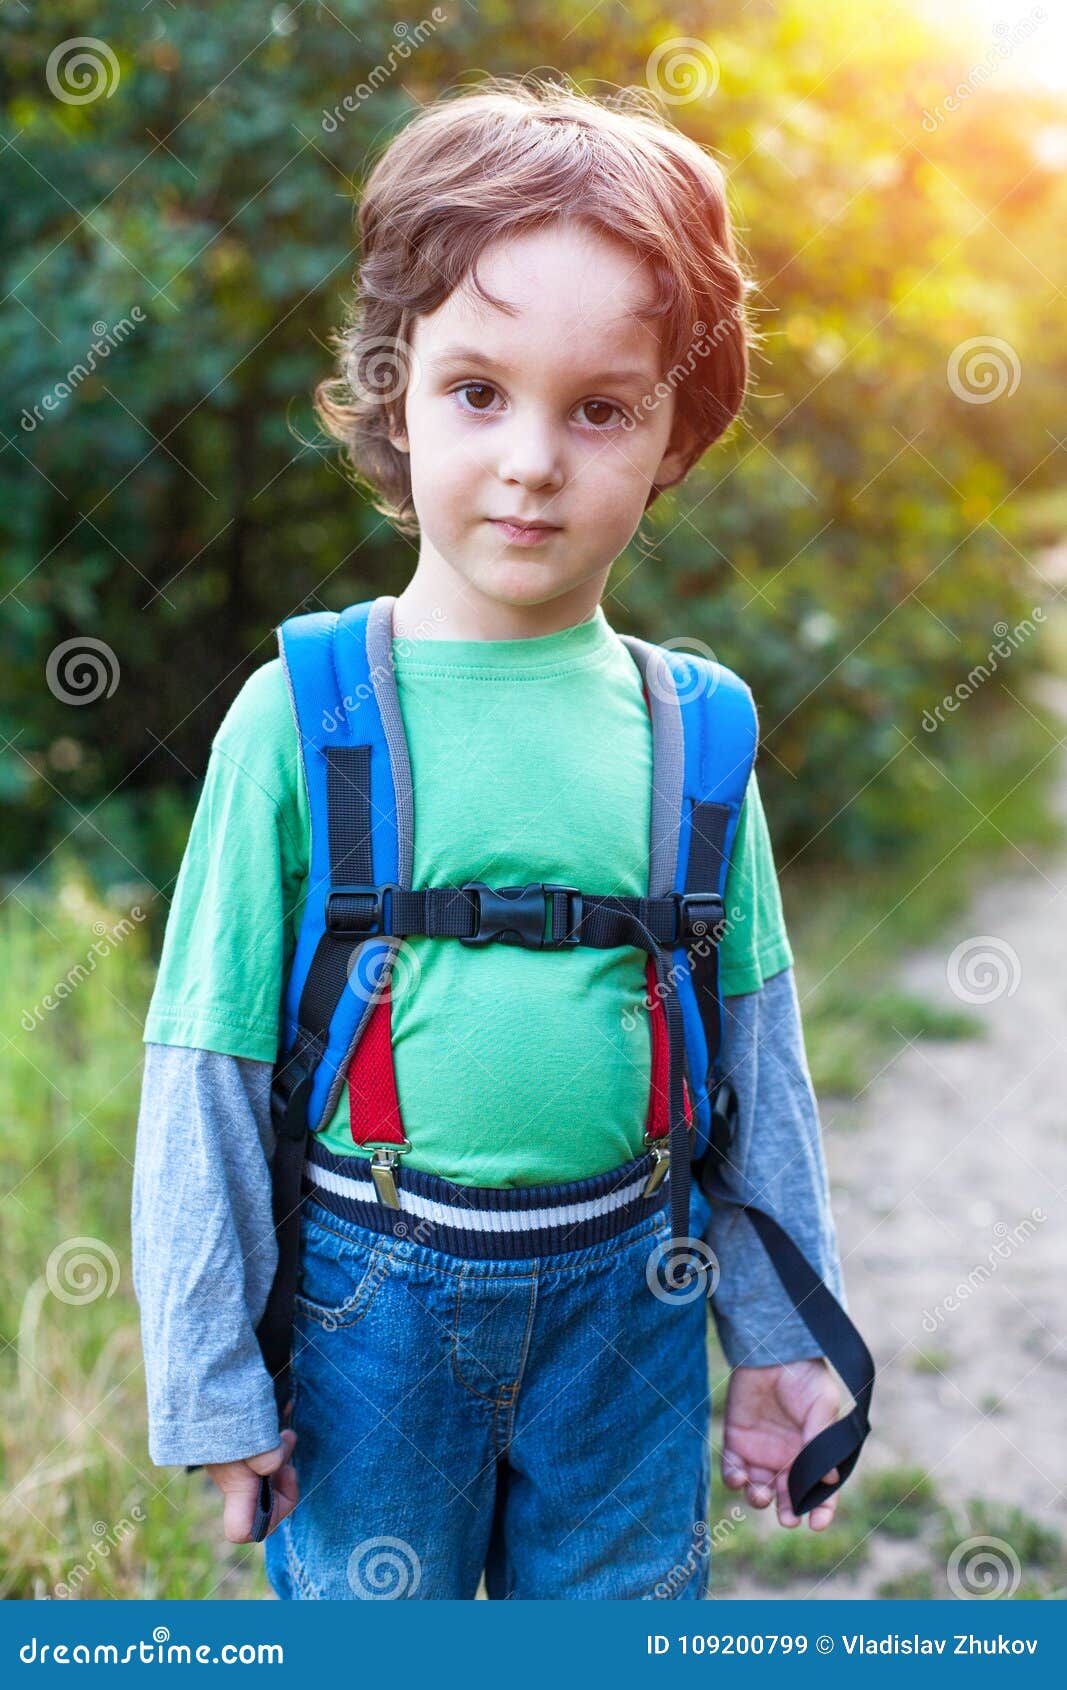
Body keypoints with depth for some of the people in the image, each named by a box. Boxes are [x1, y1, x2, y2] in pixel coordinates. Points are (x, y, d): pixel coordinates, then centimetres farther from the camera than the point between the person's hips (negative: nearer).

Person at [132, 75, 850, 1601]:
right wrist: (210, 1384, -2)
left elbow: (756, 1046, 6)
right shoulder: (303, 713, -10)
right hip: (372, 1295, -2)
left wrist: (782, 1338, 10)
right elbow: (208, 1068, -5)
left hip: (625, 1295, 2)